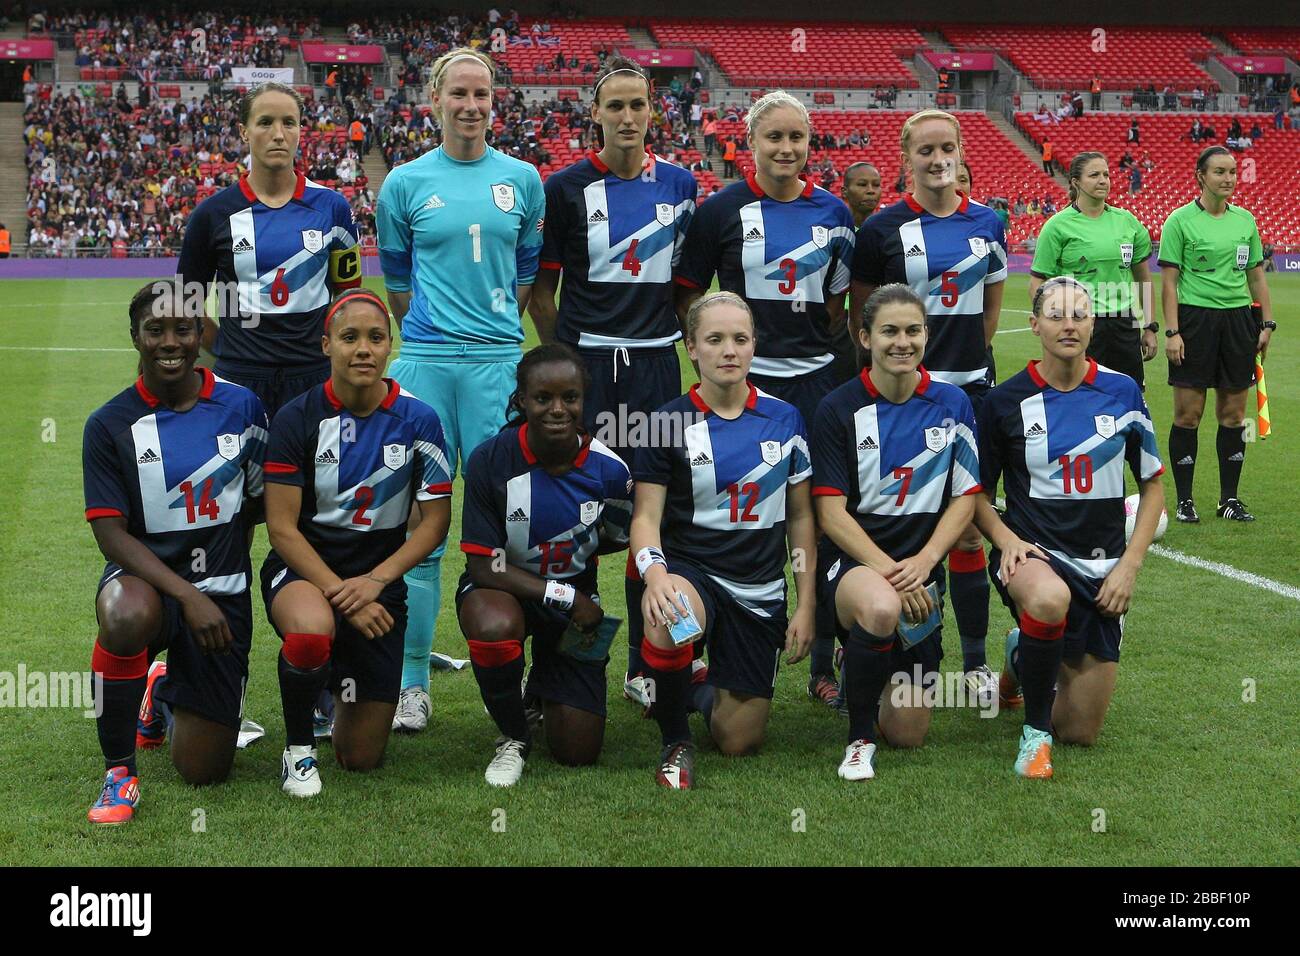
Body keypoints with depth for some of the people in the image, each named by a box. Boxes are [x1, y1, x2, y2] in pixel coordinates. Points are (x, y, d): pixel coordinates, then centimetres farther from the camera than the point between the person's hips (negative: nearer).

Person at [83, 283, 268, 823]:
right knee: (127, 615, -42)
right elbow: (111, 534, -12)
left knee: (203, 771, 1)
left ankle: (164, 691, 37)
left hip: (222, 591, 2)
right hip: (144, 580, -2)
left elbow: (258, 501, 13)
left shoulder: (240, 407, 0)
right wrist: (187, 595, -23)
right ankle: (118, 769, -19)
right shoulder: (109, 425, -6)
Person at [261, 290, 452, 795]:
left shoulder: (417, 421, -6)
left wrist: (374, 581, -16)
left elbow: (435, 521, -3)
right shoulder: (297, 418, -10)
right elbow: (282, 526, -10)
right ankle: (298, 747, -11)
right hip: (302, 568, -2)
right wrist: (338, 592, -21)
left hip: (379, 579, 2)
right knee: (312, 633, -42)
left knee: (363, 758, 4)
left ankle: (343, 683, 41)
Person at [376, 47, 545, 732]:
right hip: (425, 365, -1)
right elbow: (397, 279, 15)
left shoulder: (522, 180, 9)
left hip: (499, 363, 1)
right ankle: (413, 682, 7)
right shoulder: (406, 183, 6)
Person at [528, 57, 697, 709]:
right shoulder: (566, 188, 0)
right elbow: (541, 290, 4)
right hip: (586, 363, -3)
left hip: (657, 362, 3)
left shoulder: (678, 185, 9)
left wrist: (690, 337, 9)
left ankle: (645, 666, 16)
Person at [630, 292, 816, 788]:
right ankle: (675, 742, -13)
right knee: (667, 619, -41)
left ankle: (708, 690, 38)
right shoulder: (670, 423, -4)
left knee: (739, 740, 0)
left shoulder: (784, 419, 3)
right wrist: (654, 570, -30)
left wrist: (805, 605, 5)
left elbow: (801, 517, 9)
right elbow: (646, 517, -8)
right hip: (690, 573, -2)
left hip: (761, 592, 3)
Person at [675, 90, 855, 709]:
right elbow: (689, 296, 3)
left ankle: (825, 665, 12)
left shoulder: (833, 213, 8)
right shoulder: (723, 210, 0)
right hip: (742, 382, -2)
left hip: (815, 380, 3)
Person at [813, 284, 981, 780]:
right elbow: (831, 512, -10)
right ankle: (859, 737, -16)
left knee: (908, 734, 4)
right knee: (880, 608, -42)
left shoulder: (952, 404, 3)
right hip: (852, 562, -3)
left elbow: (965, 499, 3)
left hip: (920, 571, 3)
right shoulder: (839, 408, -6)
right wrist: (887, 572, -21)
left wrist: (922, 562, -13)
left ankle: (868, 664, 41)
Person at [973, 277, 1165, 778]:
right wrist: (1007, 540, -16)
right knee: (1050, 599, -43)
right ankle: (1034, 733, -18)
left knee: (1080, 732, 5)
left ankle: (1024, 656, 39)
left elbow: (1153, 485, 8)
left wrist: (1129, 566, -3)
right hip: (1031, 551, -3)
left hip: (1100, 569, 3)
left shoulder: (1122, 392, 0)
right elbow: (978, 493, 3)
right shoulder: (1005, 401, -4)